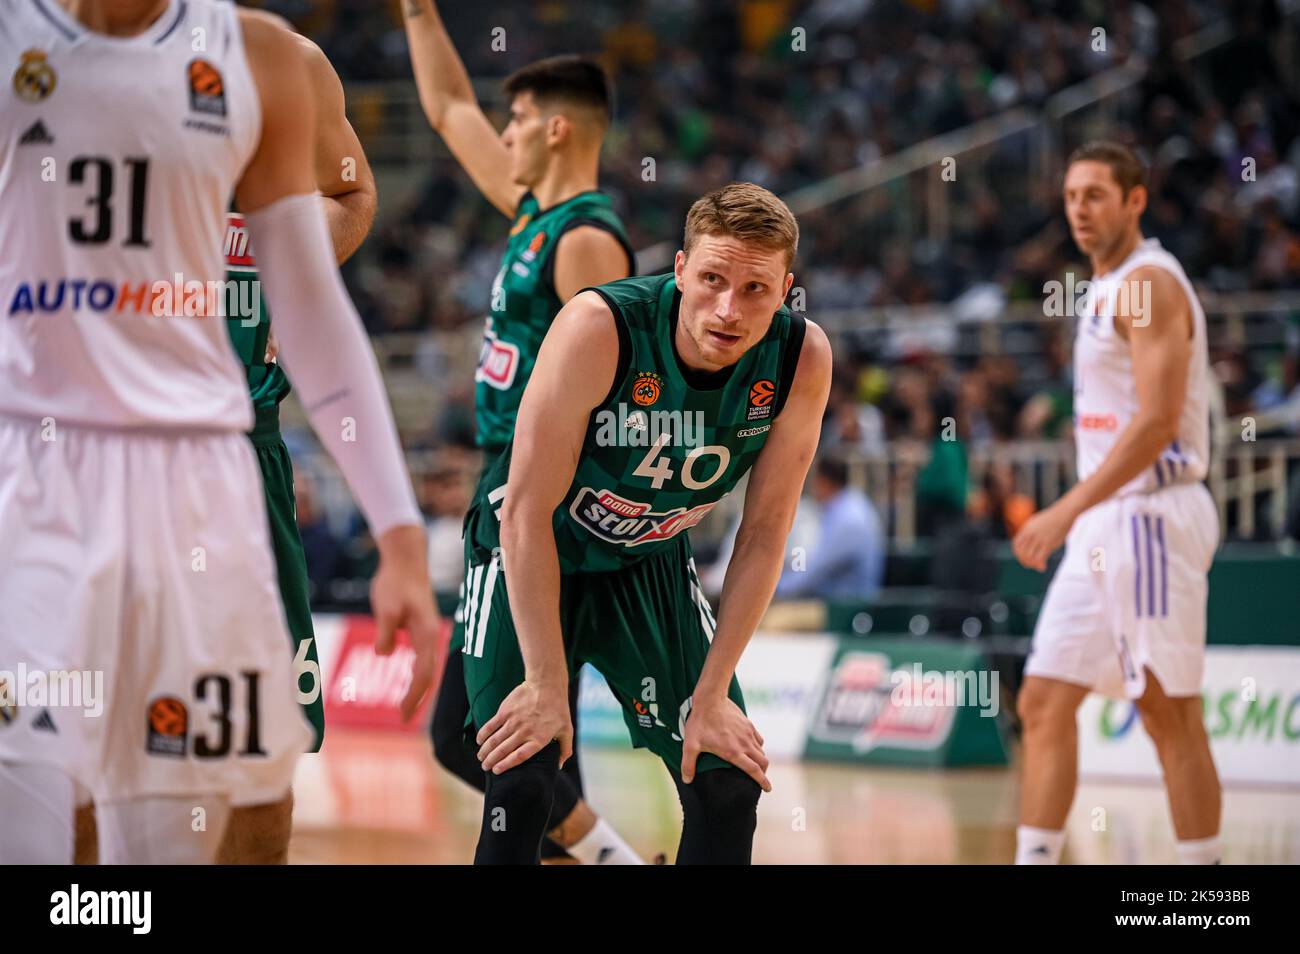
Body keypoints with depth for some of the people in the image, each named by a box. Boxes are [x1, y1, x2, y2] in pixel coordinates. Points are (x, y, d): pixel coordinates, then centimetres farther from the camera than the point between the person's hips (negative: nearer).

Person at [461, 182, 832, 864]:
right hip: (530, 555, -4)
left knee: (731, 785, -1)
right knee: (522, 783, -18)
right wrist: (547, 685, -26)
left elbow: (763, 534, -11)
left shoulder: (802, 358, -21)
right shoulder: (600, 328, -33)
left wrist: (712, 694, -12)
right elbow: (528, 512, -28)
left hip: (650, 563, 4)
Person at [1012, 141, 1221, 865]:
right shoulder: (1108, 289, 18)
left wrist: (1068, 510, -24)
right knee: (1044, 703, 5)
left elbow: (1158, 420, -21)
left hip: (1149, 517, -10)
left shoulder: (1148, 284, -12)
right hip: (1105, 526, 10)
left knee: (1171, 716, -4)